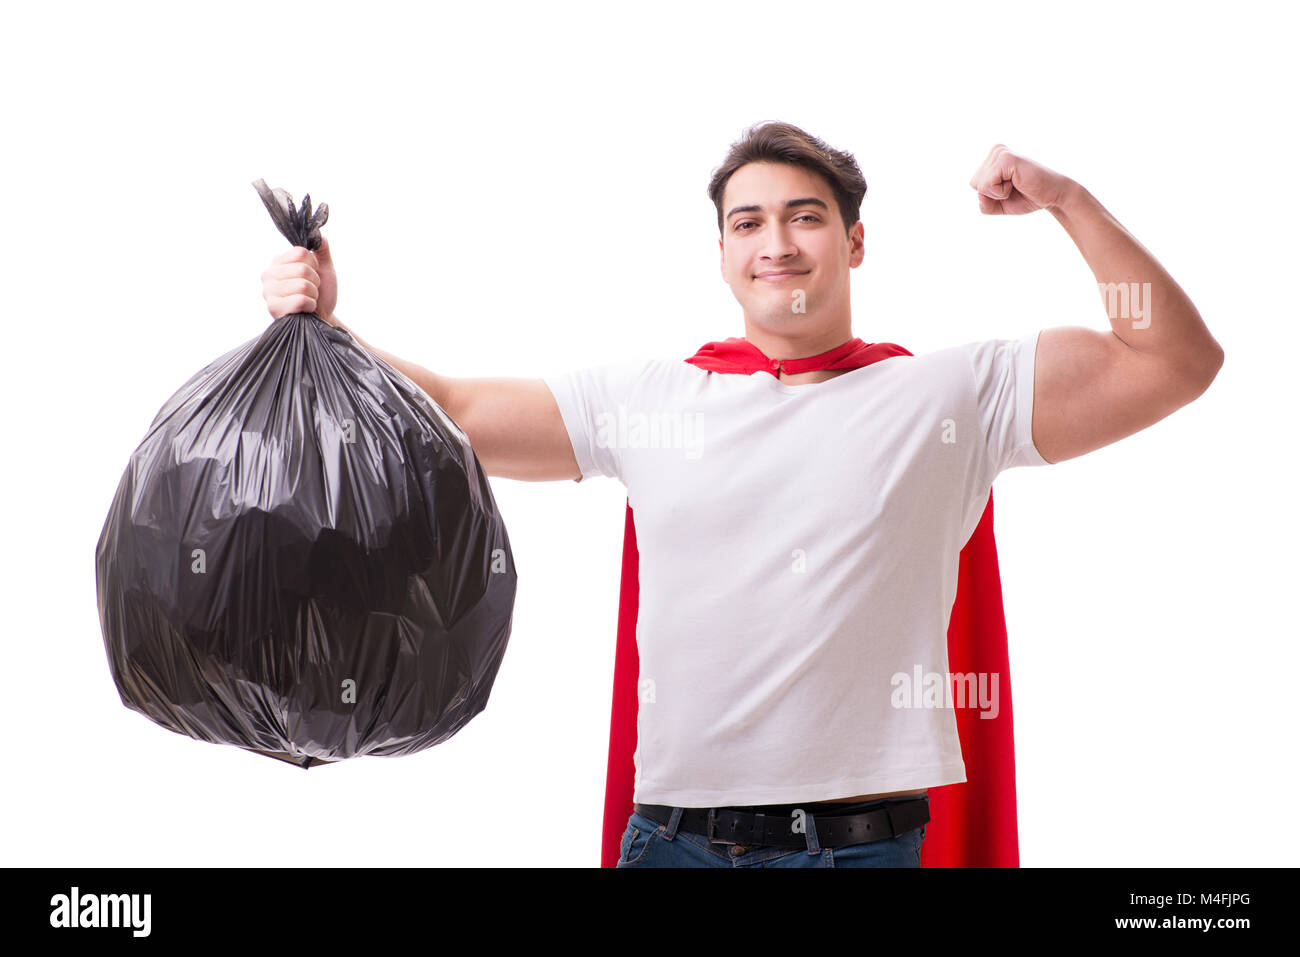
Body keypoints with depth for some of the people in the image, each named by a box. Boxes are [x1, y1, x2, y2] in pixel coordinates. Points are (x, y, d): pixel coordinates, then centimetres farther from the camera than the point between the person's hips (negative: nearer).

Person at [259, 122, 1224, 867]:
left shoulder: (951, 393, 3)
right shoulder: (645, 399, 10)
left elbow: (1175, 362, 1)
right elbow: (449, 413, 13)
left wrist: (1067, 199, -5)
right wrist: (323, 333, 1)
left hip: (864, 841, -2)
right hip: (674, 835, 2)